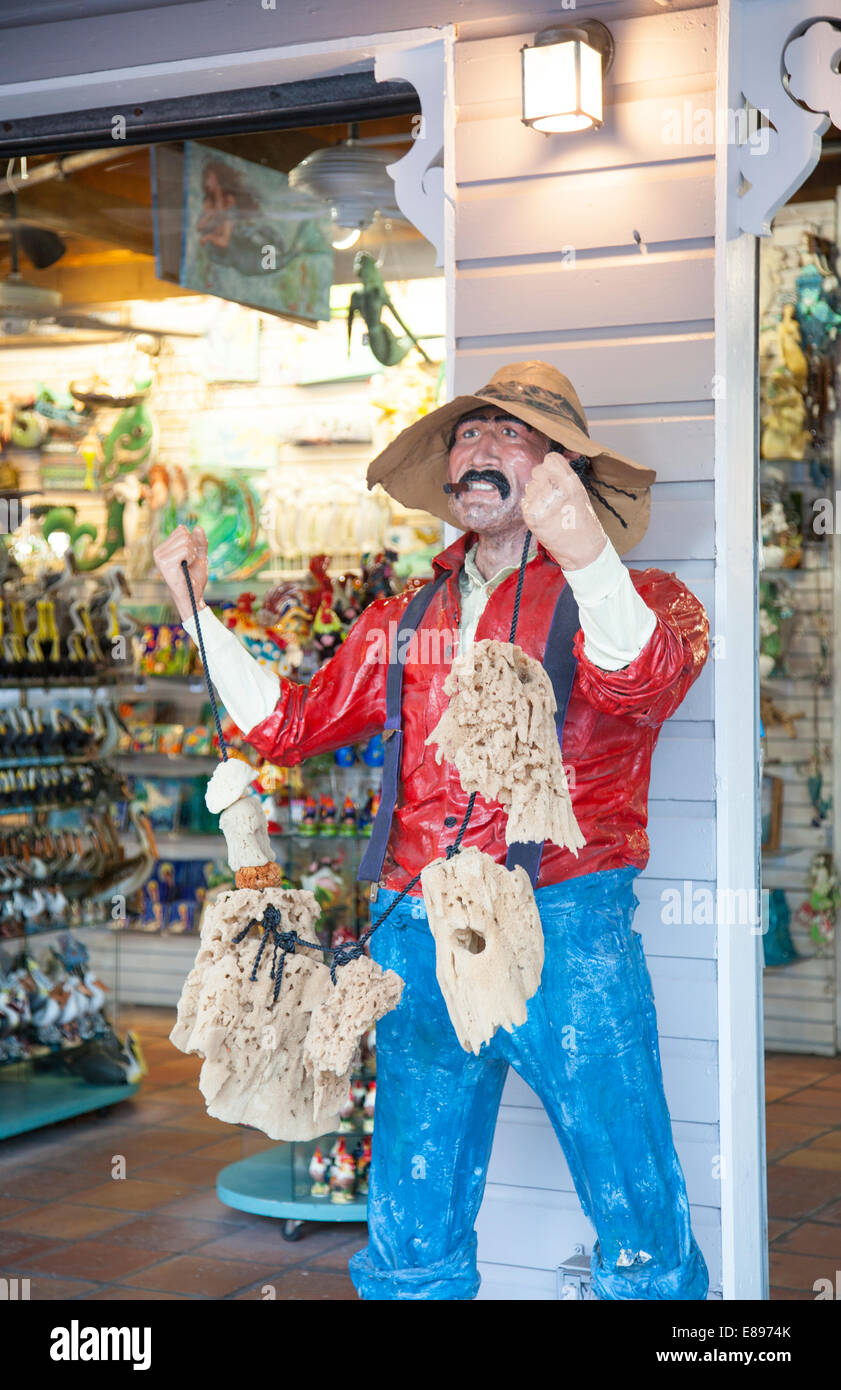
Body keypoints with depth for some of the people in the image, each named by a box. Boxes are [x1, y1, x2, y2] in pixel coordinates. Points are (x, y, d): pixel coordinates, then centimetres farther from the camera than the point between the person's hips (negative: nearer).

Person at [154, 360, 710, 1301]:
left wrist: (589, 556, -40)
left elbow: (641, 680, -21)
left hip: (565, 935, -4)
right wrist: (196, 610, 9)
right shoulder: (404, 622, 16)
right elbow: (286, 724, 17)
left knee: (643, 1248, -2)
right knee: (410, 1247, 12)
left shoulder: (632, 601, 1)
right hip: (417, 938, 4)